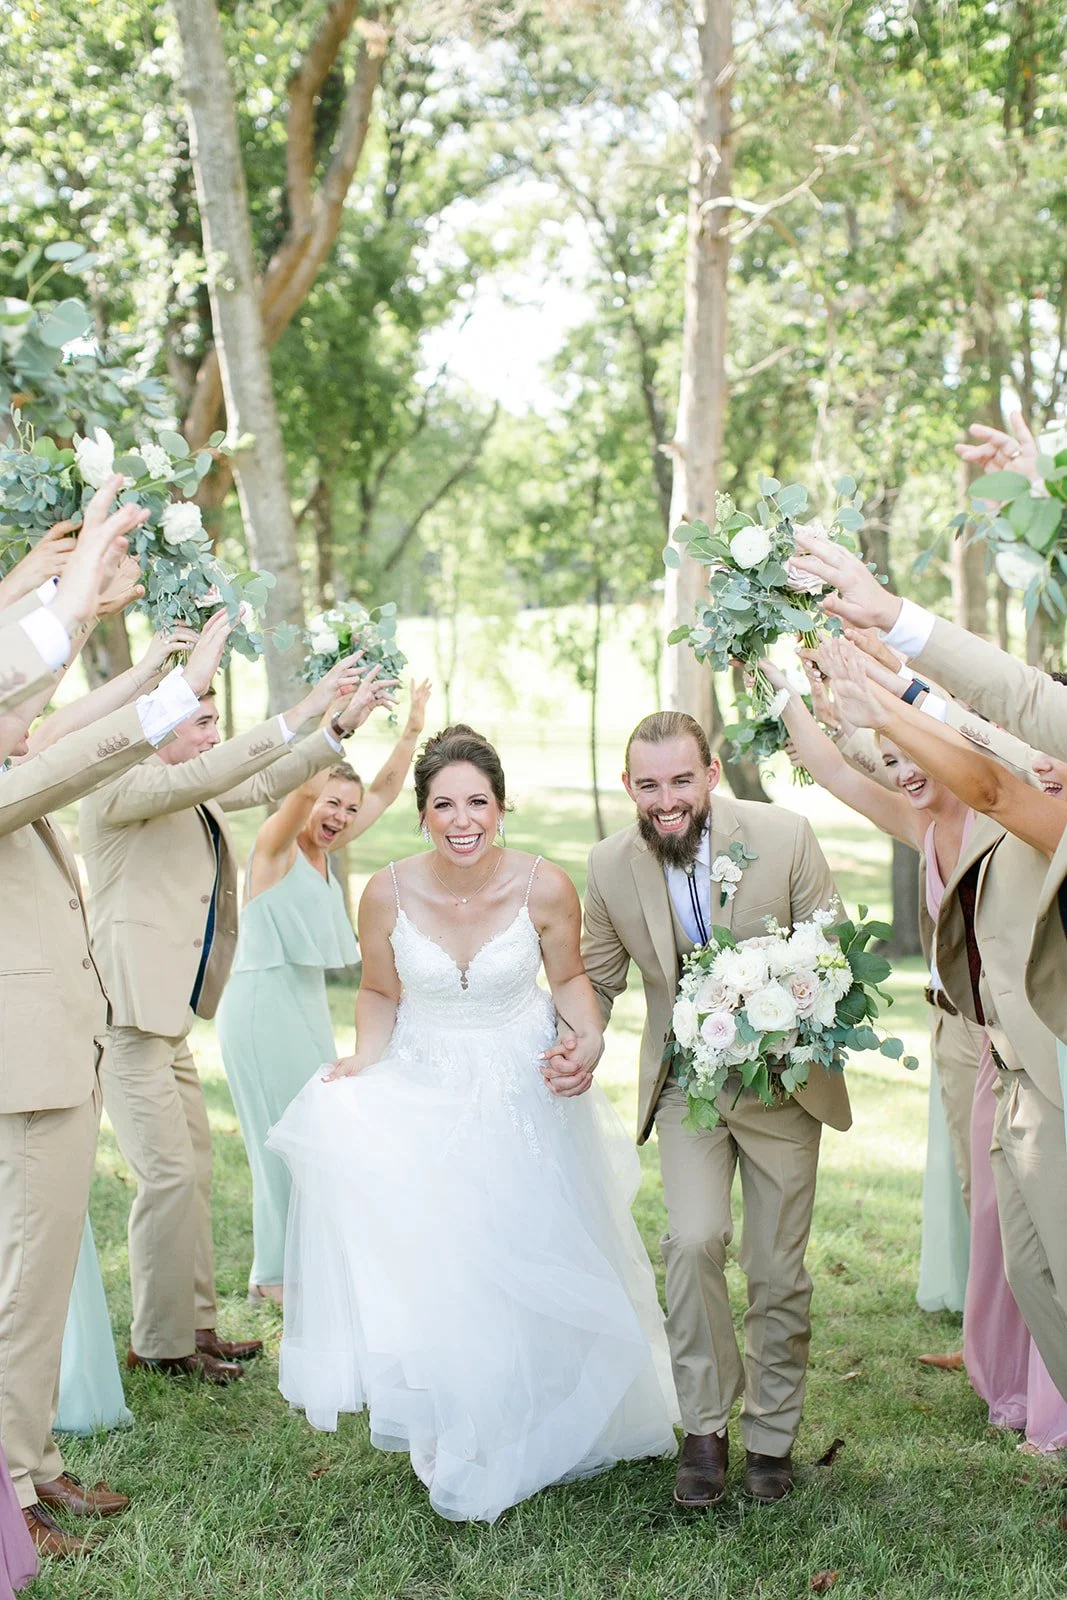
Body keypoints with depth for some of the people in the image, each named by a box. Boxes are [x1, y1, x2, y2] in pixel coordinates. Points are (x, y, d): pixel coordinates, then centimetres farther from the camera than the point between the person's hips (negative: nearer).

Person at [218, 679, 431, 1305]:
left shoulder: (325, 851, 9)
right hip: (264, 1001, -8)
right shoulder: (277, 846, -12)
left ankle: (298, 1262, 23)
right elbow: (303, 787, -31)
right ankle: (277, 1272, 7)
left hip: (309, 1001, 8)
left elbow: (384, 791, 11)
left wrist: (413, 730, 4)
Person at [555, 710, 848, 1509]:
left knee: (779, 1269, 8)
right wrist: (575, 1045, -14)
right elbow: (598, 979, 5)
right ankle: (704, 1428, -1)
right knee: (693, 1241, -19)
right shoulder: (610, 865, -9)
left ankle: (771, 1435, 28)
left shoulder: (785, 836, -15)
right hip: (687, 1081, 1)